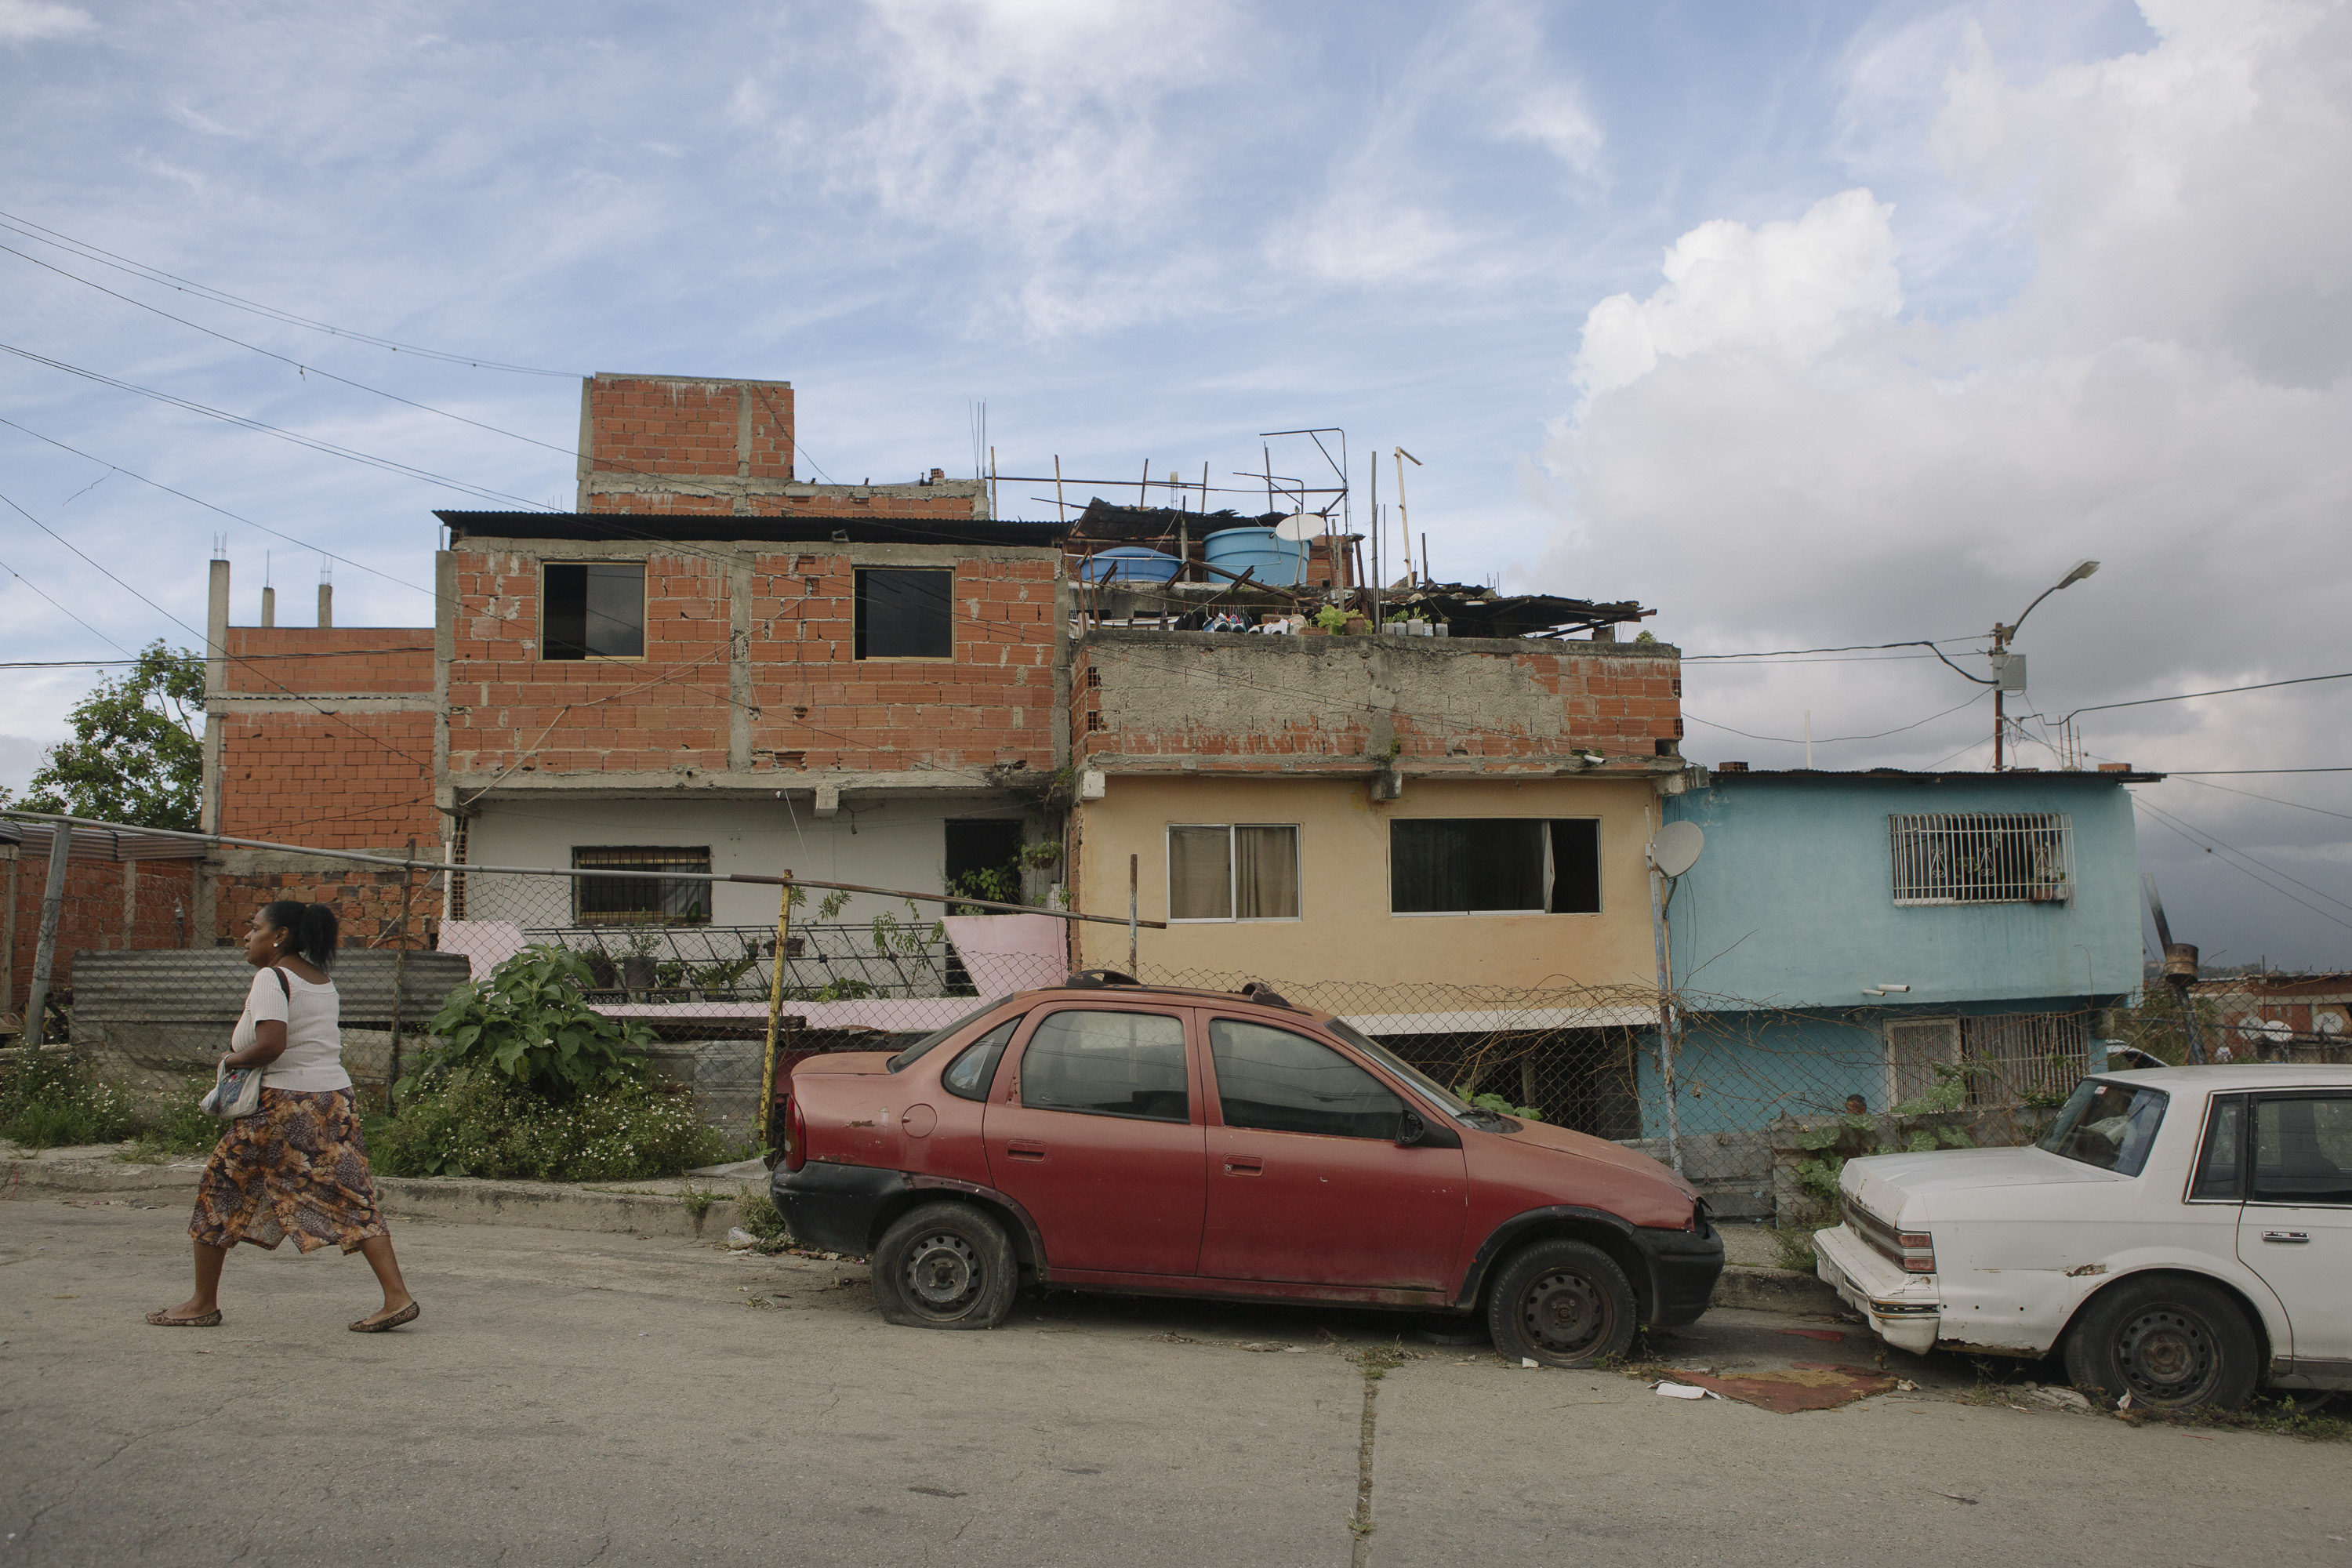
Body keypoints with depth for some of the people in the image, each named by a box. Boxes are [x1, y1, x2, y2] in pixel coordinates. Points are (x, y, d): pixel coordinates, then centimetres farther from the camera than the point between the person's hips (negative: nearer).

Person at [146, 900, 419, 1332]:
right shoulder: (322, 980, 16)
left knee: (220, 1187, 10)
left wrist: (231, 1060, -4)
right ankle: (397, 1295, -7)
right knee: (352, 1198, 3)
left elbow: (271, 1044, -22)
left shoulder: (271, 978, -9)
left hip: (284, 1103, -7)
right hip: (335, 1099, 7)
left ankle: (204, 1303, 19)